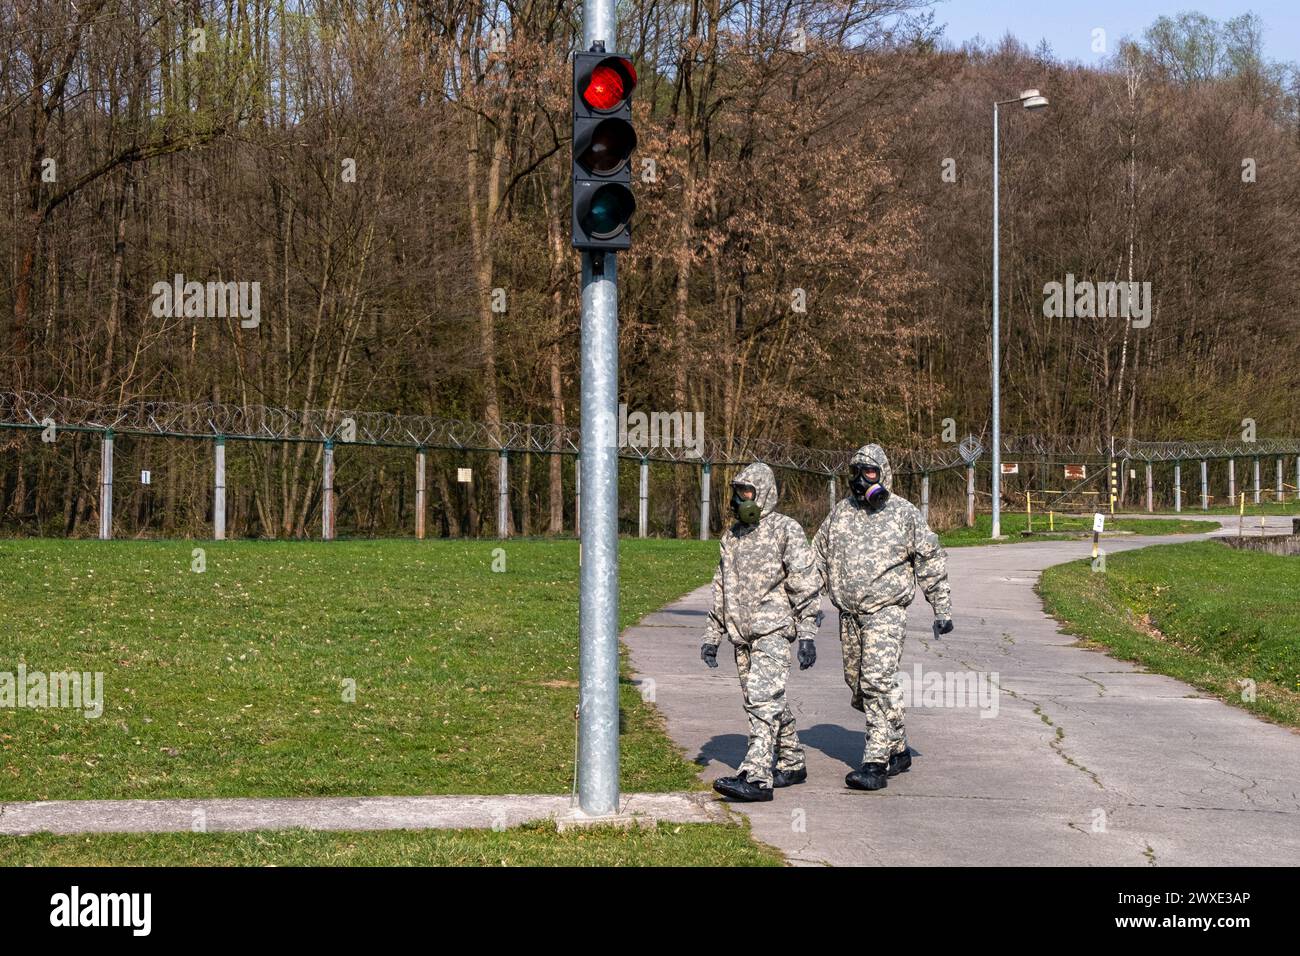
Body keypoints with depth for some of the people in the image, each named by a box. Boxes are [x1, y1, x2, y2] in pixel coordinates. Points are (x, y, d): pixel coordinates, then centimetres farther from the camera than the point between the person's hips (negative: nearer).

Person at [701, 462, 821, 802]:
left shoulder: (786, 530, -4)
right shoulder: (733, 535, 16)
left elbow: (806, 585, -7)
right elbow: (721, 589, 22)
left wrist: (807, 635, -13)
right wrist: (712, 635, 18)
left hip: (773, 630, -7)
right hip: (741, 633, 7)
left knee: (762, 699, -17)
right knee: (772, 702, 12)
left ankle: (756, 777, -25)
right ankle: (792, 765, 25)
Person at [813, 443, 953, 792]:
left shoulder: (904, 513, -1)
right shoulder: (840, 512, 10)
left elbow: (931, 562, 4)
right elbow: (819, 558, 19)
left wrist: (942, 611, 3)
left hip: (886, 610, -5)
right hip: (848, 613, 6)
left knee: (877, 682, -17)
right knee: (858, 687, 9)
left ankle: (876, 763, -18)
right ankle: (898, 751, 25)